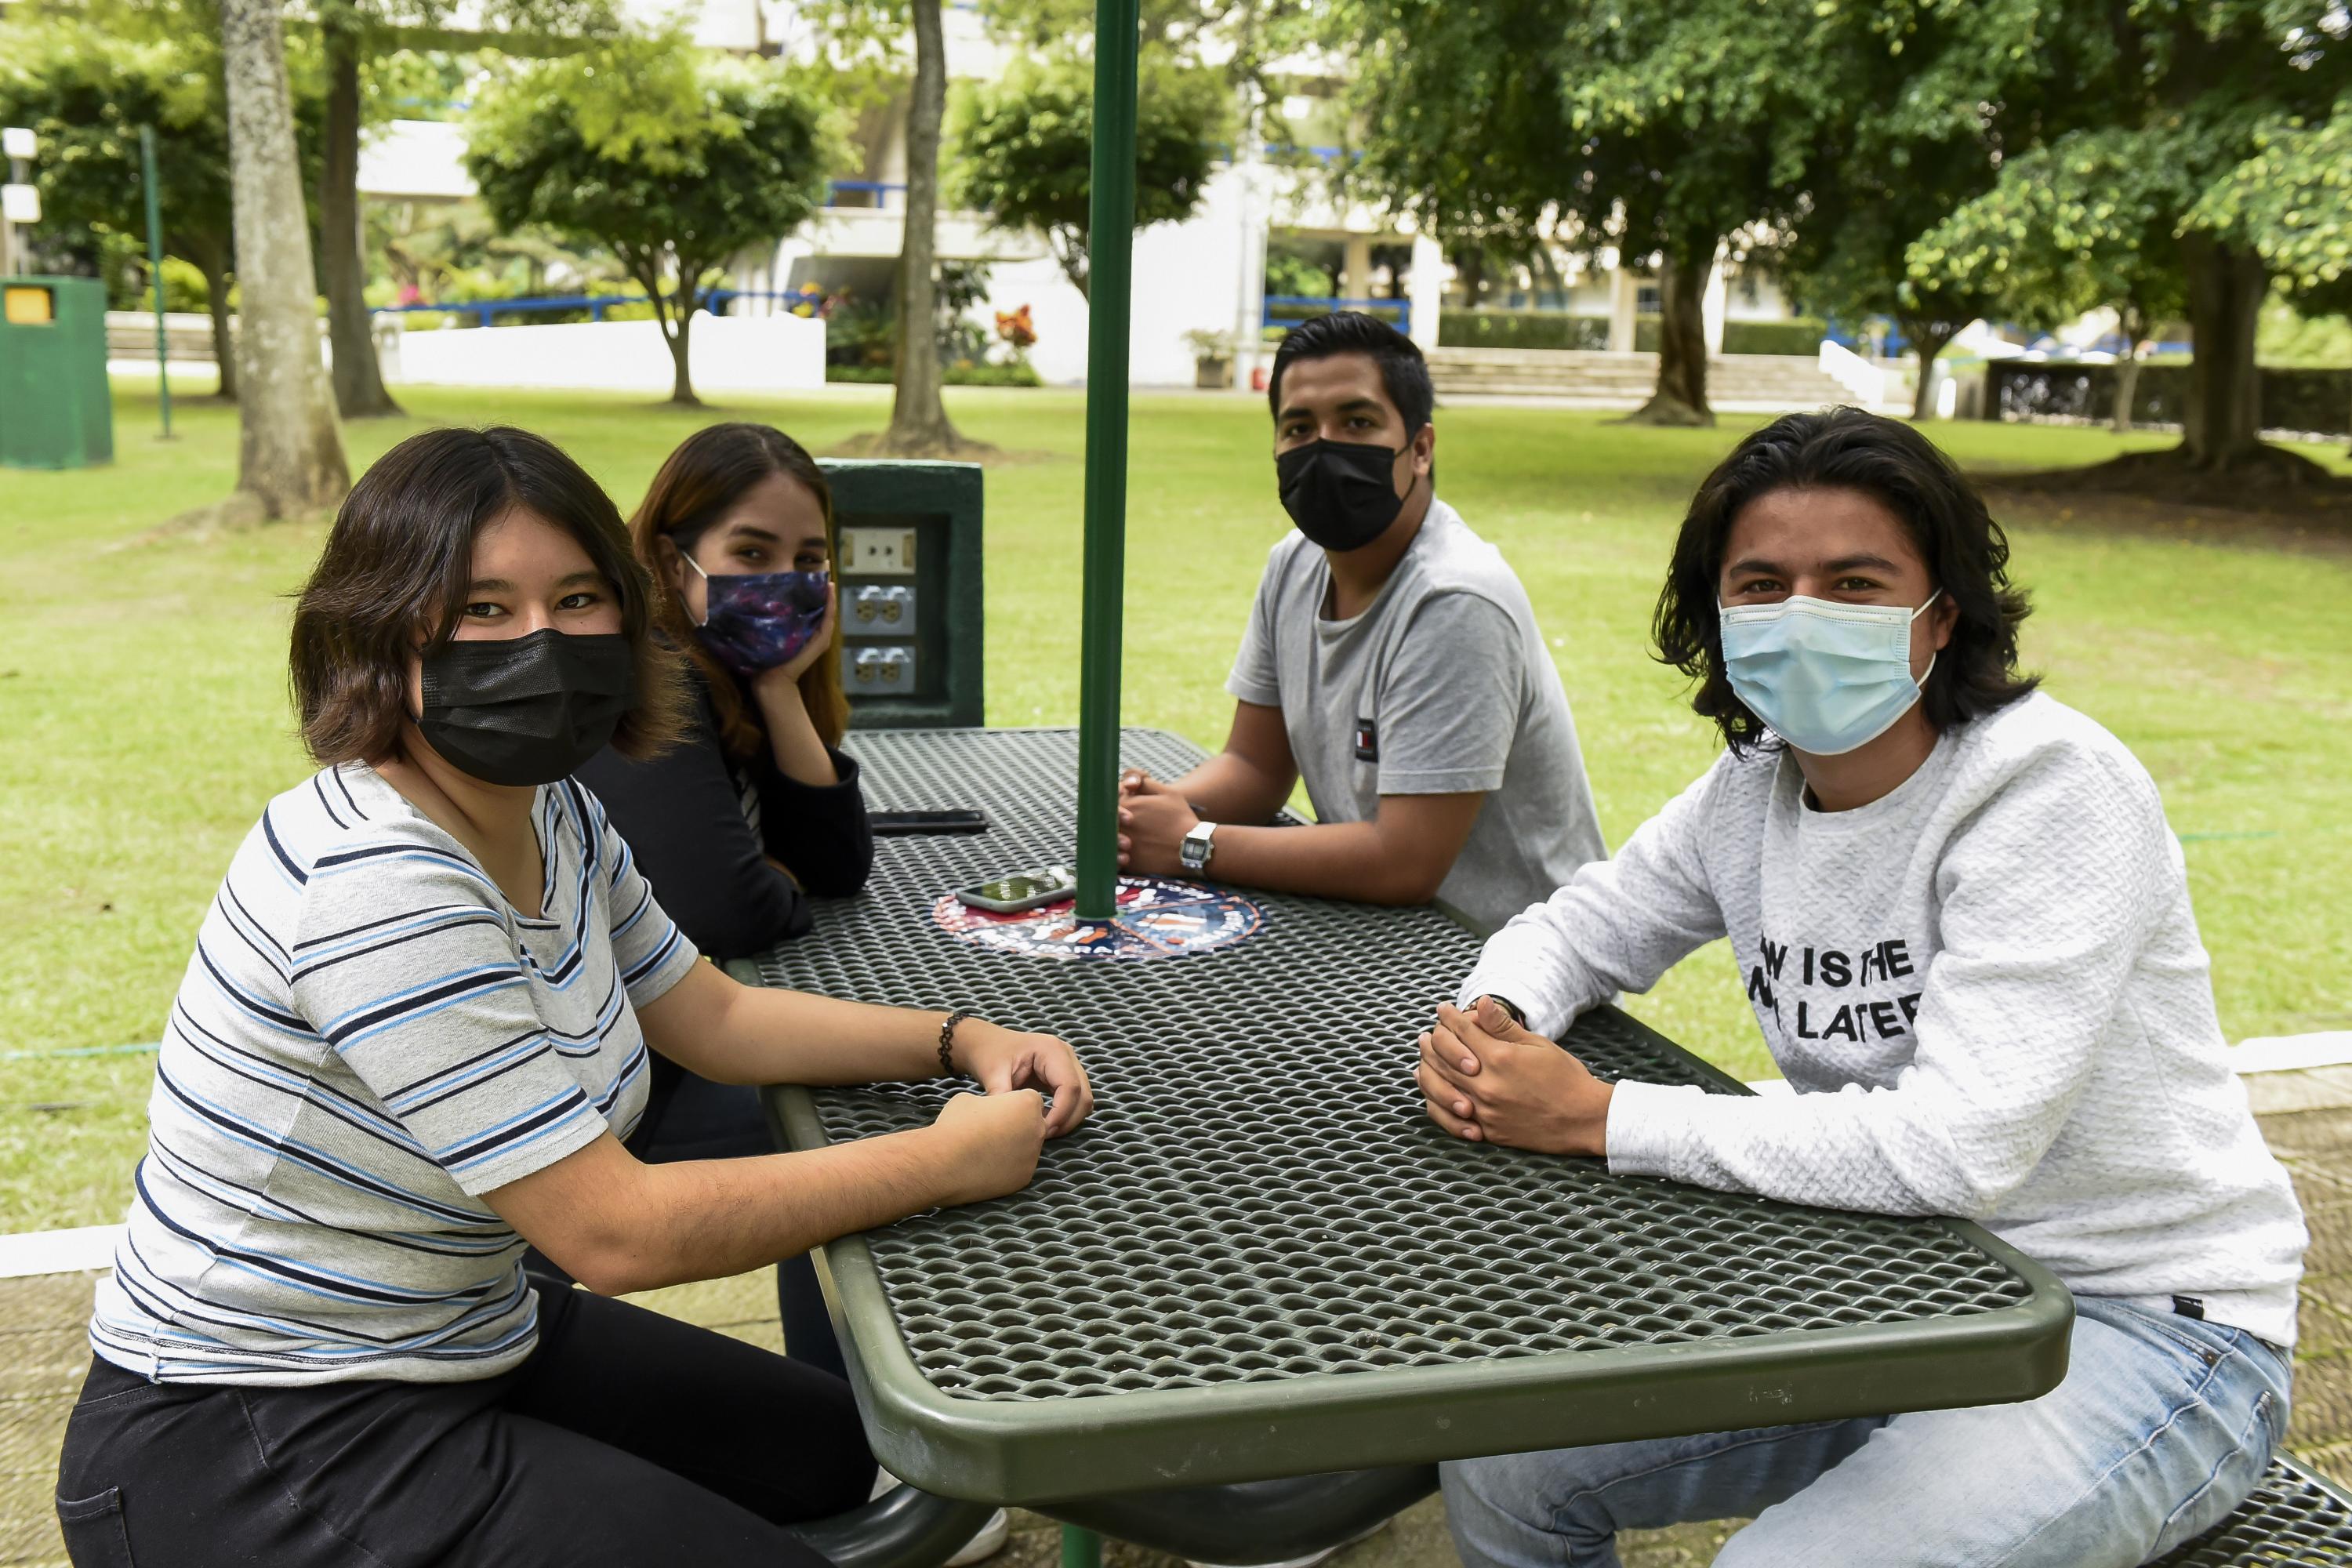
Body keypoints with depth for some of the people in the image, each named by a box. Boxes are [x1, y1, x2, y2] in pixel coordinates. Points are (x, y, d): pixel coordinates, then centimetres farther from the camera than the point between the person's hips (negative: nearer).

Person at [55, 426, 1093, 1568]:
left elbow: (716, 1019, 13)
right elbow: (615, 1230, -29)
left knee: (842, 1448, 17)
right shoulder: (376, 884, -30)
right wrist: (950, 1159, -21)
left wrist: (962, 1040, -1)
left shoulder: (555, 816, 0)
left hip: (466, 1340, 9)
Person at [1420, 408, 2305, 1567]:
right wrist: (1494, 1020, -12)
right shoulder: (1753, 786, -2)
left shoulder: (2053, 789, -23)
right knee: (1498, 1466, -1)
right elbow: (1584, 923, 13)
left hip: (2142, 1328, -6)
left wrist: (1599, 1116, -27)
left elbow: (1956, 1147, -31)